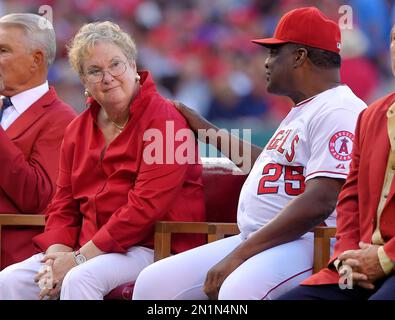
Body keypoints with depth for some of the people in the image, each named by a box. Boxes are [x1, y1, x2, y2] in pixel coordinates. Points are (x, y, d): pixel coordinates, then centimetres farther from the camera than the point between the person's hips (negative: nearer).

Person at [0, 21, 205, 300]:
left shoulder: (164, 119, -8)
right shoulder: (78, 129, 15)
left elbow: (147, 206, -17)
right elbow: (64, 205, 15)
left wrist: (80, 258, -17)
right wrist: (57, 254, -7)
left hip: (154, 246, -7)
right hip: (90, 248, 7)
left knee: (80, 280, -34)